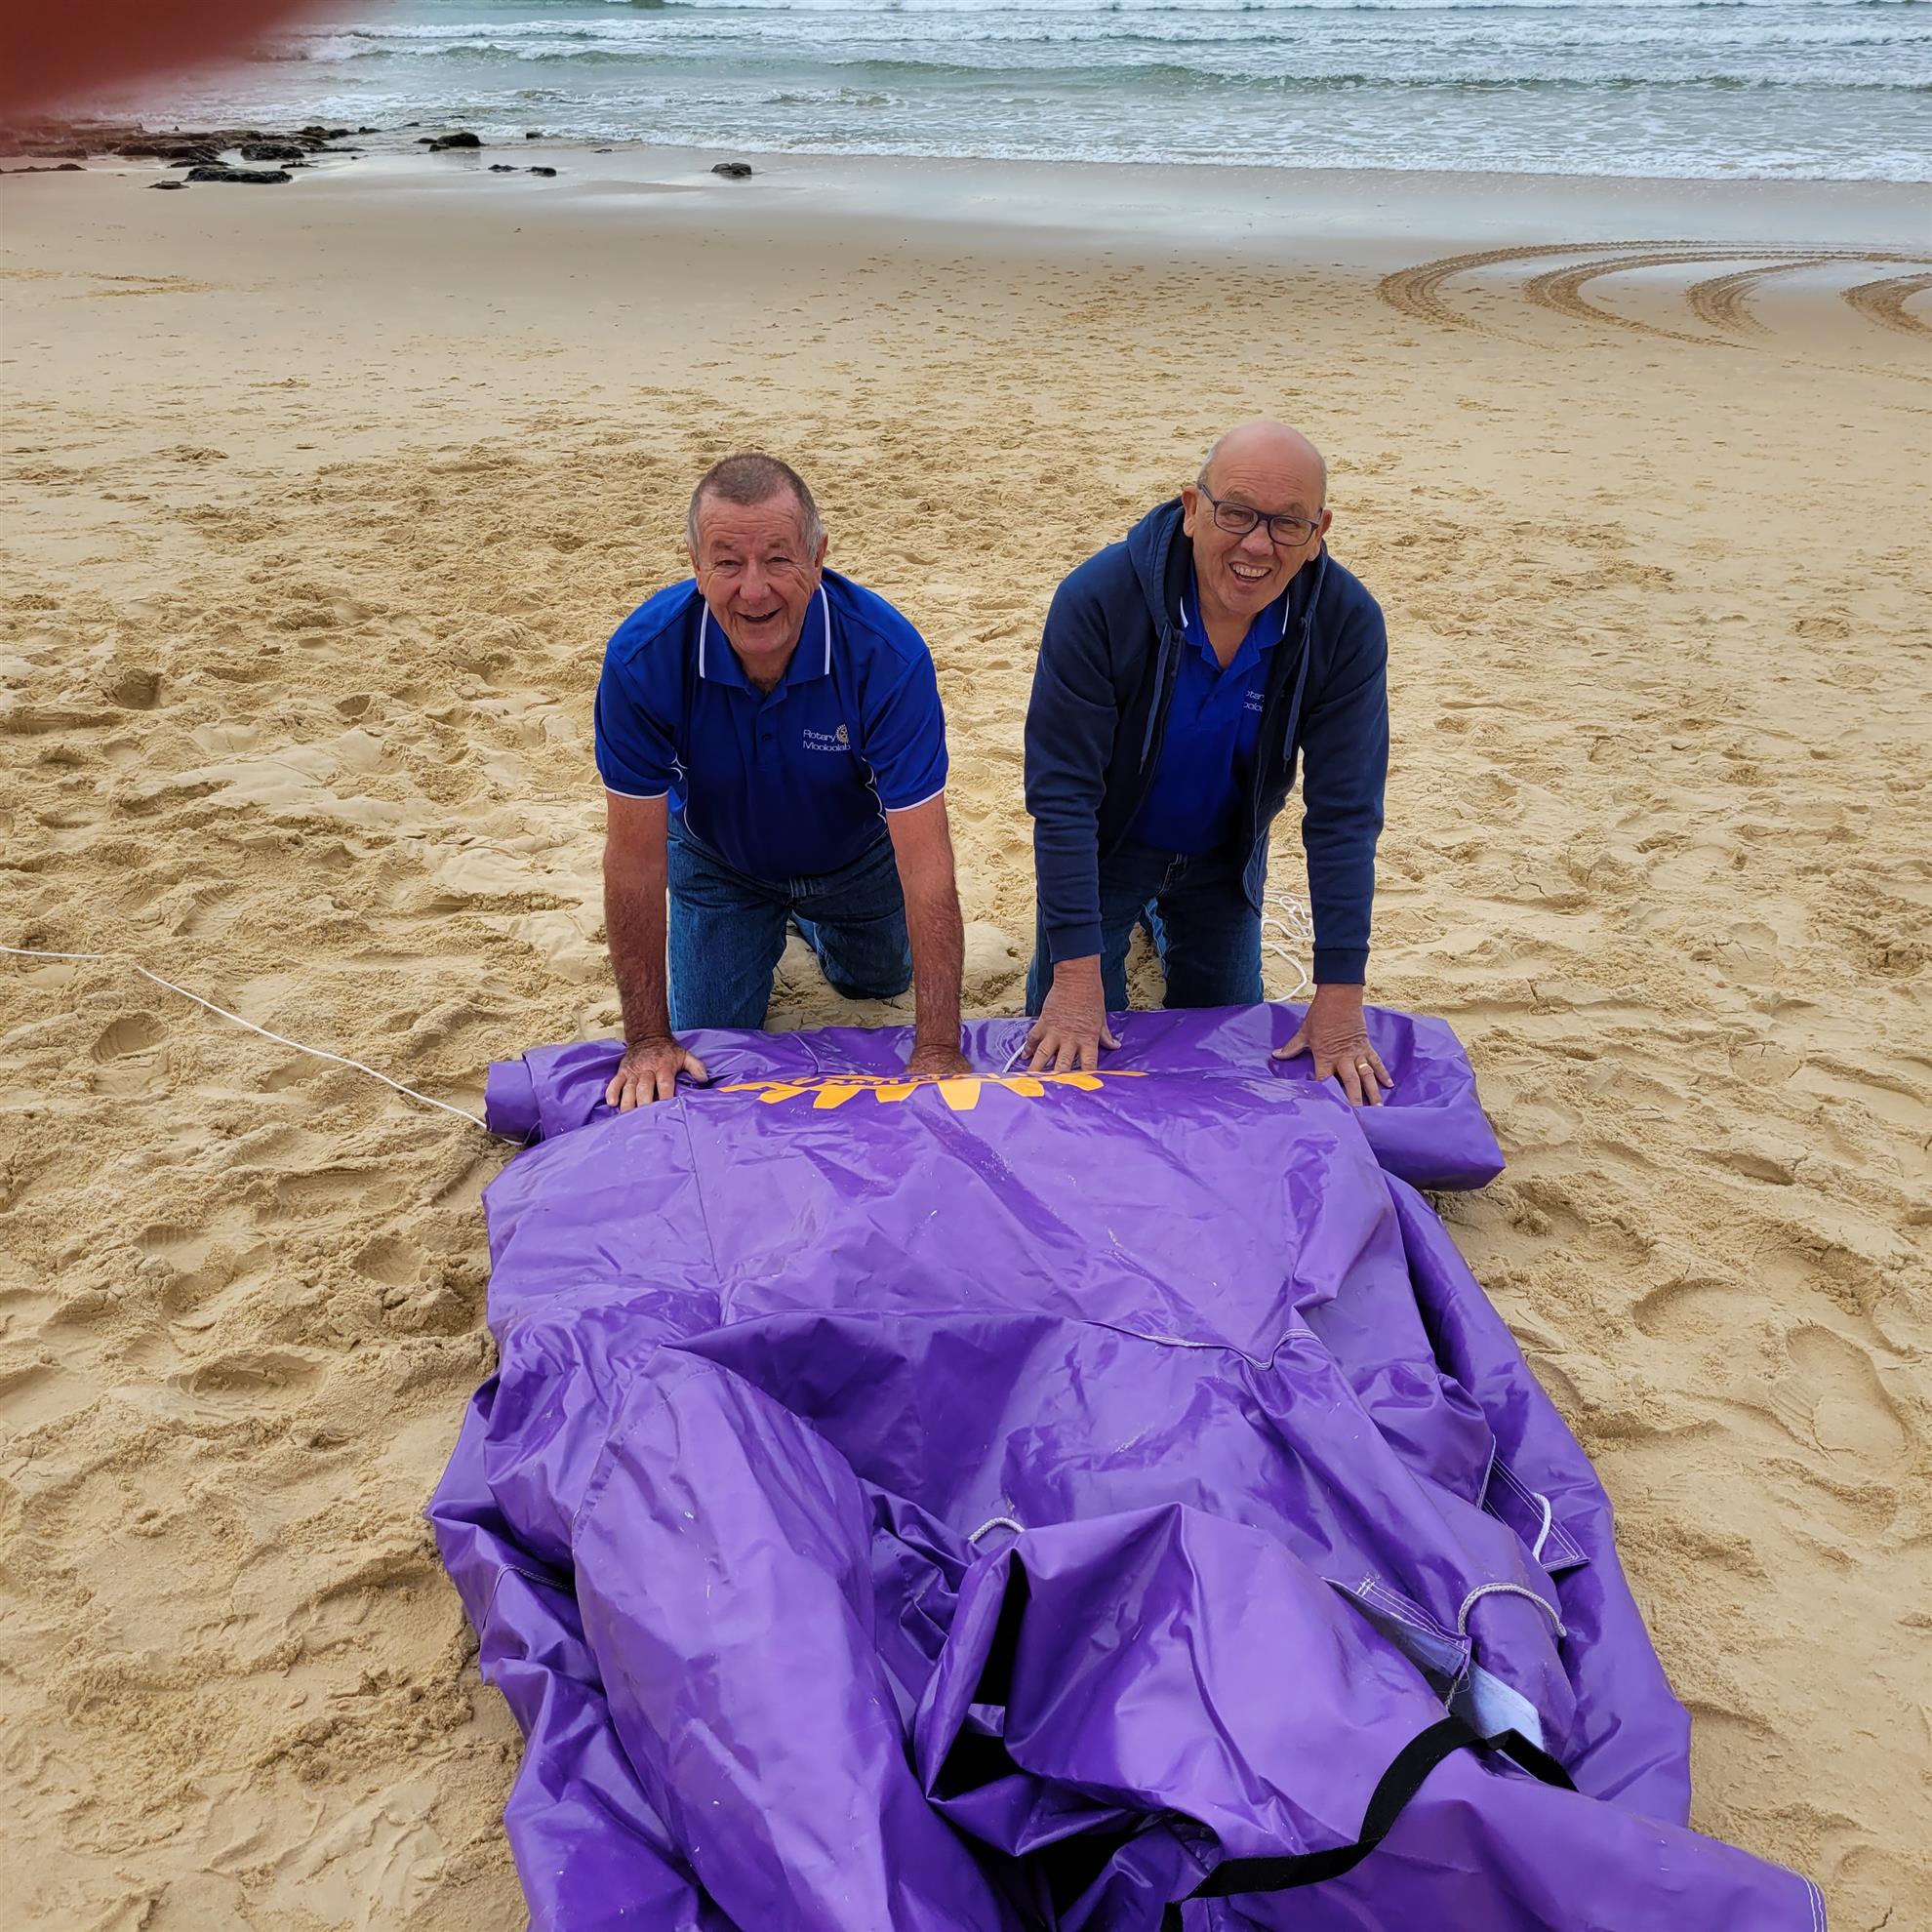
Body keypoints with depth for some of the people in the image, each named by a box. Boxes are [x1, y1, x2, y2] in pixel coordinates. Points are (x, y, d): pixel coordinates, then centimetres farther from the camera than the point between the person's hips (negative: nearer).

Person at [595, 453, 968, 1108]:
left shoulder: (888, 654, -38)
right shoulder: (643, 656, -35)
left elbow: (924, 856, -38)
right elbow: (635, 855, -27)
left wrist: (938, 1051, -39)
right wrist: (648, 1039, -25)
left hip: (854, 855, 0)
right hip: (716, 861, 0)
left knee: (878, 981, 21)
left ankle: (808, 916, 50)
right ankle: (767, 928, 36)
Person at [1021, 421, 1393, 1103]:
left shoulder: (1347, 625, -26)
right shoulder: (1098, 598, -33)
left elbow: (1345, 812, -23)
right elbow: (1061, 791, -30)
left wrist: (1339, 1001, -25)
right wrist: (1076, 974, -33)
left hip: (1223, 857, 3)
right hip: (1104, 844, -2)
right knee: (1068, 1053, 2)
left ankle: (1164, 919, 45)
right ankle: (1135, 919, 31)